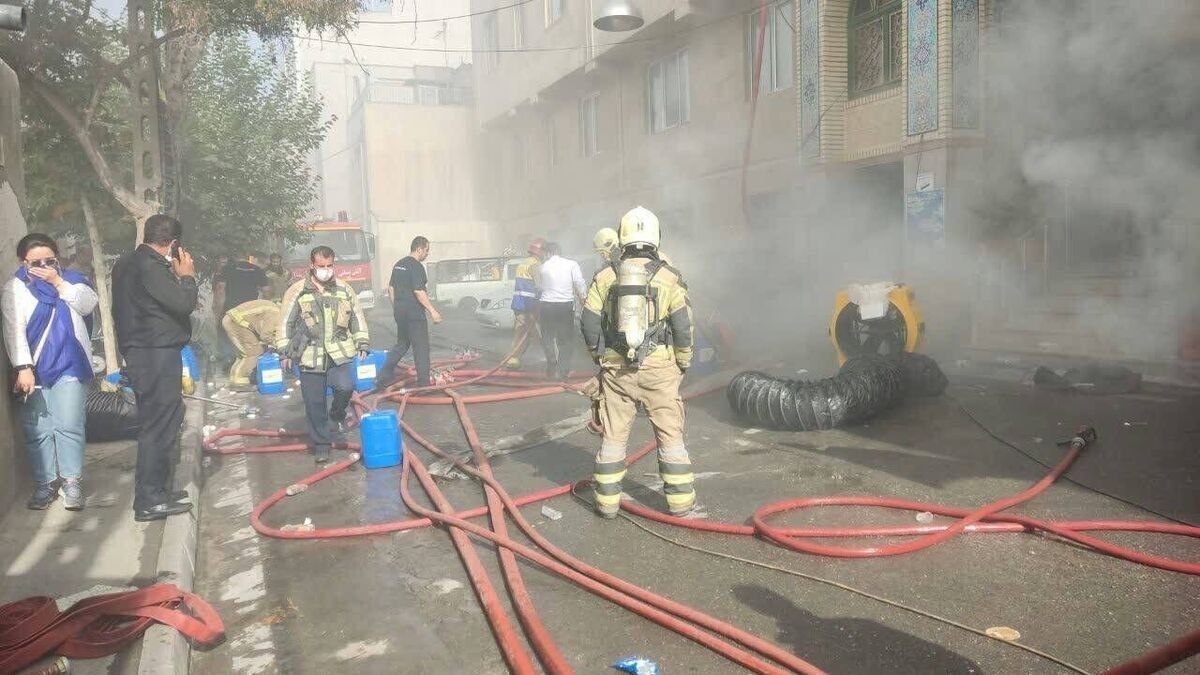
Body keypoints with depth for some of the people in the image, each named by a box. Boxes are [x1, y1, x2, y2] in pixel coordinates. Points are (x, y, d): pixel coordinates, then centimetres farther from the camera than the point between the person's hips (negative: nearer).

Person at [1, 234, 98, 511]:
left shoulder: (70, 278, 11)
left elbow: (88, 305, -5)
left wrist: (58, 282, -13)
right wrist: (23, 368, -15)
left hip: (69, 366, 1)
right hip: (34, 368, -1)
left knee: (69, 425, -3)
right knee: (37, 429, 2)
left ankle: (72, 482, 3)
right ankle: (45, 484, 11)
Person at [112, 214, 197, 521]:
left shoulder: (126, 263, 15)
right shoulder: (150, 266, -16)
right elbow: (183, 304, -21)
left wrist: (177, 277, 9)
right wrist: (186, 276, -5)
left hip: (141, 352, 10)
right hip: (156, 355, -10)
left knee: (159, 423, 18)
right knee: (159, 425, -5)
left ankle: (156, 489, 27)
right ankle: (149, 501, -1)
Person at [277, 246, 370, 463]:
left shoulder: (344, 289, 6)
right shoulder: (297, 291, -2)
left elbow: (357, 317, 14)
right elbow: (285, 322, 1)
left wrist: (362, 343, 9)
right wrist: (285, 351, -1)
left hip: (339, 354, 1)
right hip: (309, 356, -1)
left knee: (345, 387, -21)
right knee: (314, 403, 4)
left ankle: (336, 415, 12)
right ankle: (321, 443, 20)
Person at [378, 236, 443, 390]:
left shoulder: (398, 264, 13)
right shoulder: (416, 266, -15)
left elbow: (391, 288, 18)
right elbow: (419, 291, -23)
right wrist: (432, 310, -20)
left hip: (399, 312, 9)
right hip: (414, 314, -9)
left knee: (401, 345, 20)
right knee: (421, 348, 0)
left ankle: (385, 378, 17)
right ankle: (423, 383, 5)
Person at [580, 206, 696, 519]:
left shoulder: (605, 277, 1)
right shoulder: (669, 277, -3)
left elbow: (588, 322, 1)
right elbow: (682, 326, -4)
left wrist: (599, 355, 16)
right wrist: (683, 363, 9)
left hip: (615, 369, 2)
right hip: (658, 368, -1)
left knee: (613, 435, 11)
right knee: (670, 434, 9)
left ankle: (607, 500, 18)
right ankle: (680, 499, 15)